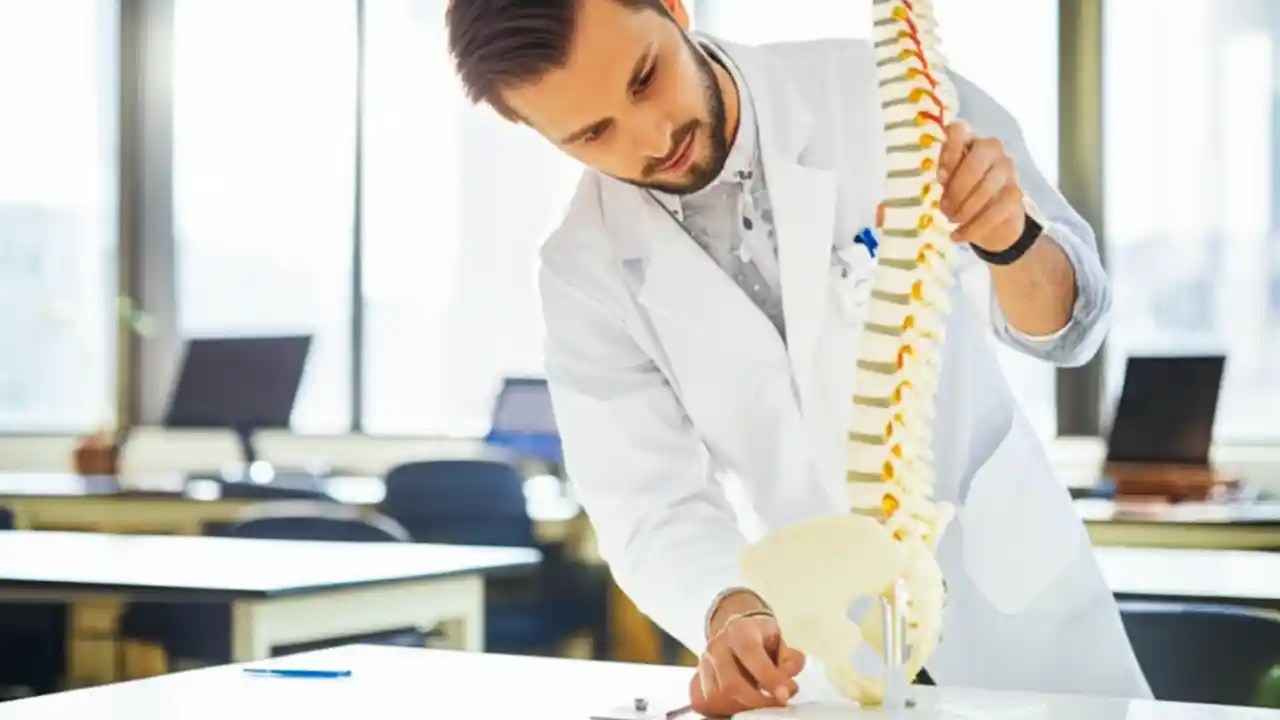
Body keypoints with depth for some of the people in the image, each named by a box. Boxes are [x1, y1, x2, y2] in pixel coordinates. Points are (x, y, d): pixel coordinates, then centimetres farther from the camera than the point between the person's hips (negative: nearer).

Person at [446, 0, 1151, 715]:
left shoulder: (883, 92, -17)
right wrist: (731, 614, -34)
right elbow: (651, 504, -13)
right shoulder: (587, 269, -12)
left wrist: (1010, 233, -35)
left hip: (1011, 588, -1)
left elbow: (1063, 324, -13)